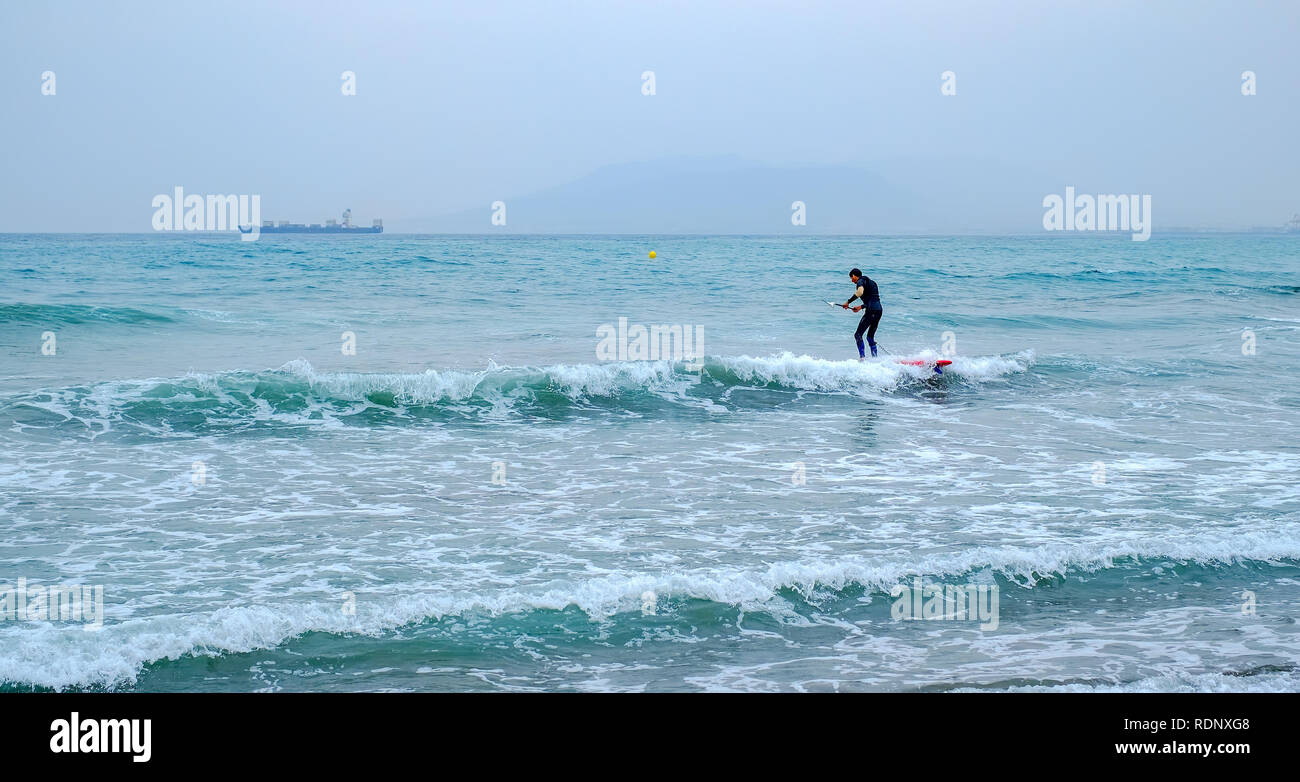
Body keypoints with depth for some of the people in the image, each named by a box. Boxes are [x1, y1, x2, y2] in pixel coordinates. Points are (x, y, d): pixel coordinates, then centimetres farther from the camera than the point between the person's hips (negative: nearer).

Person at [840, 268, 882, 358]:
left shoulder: (861, 281, -2)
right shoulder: (871, 282, 26)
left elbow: (860, 292, -23)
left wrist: (848, 302, -18)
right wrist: (861, 307, 35)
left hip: (871, 310, -9)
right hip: (879, 310, 9)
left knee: (858, 335, -10)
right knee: (870, 336, 18)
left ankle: (862, 357, -23)